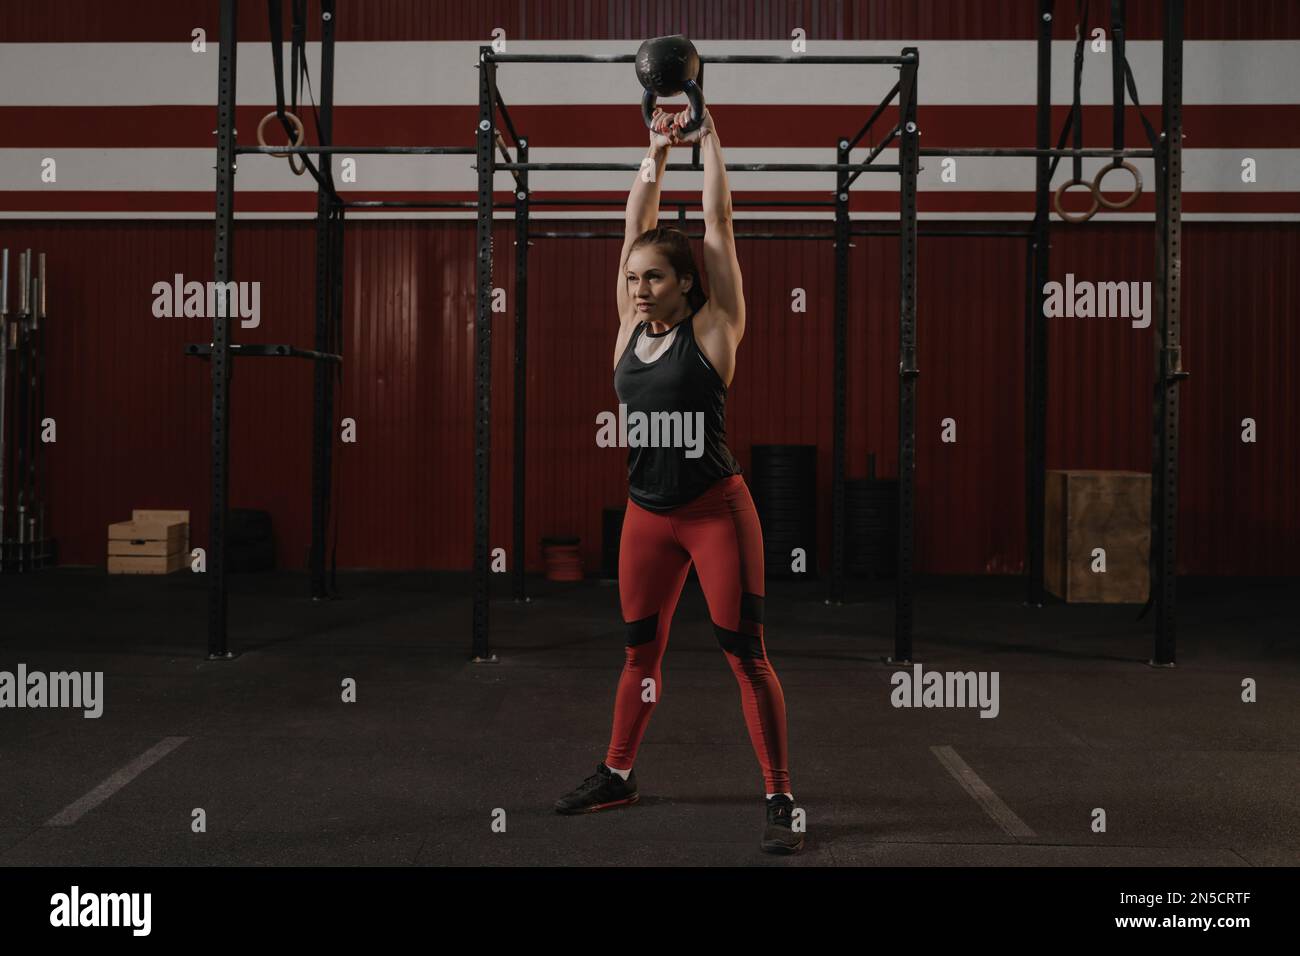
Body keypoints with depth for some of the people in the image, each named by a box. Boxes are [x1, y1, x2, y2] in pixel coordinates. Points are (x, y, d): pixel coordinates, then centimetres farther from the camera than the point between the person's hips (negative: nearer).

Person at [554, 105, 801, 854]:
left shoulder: (712, 328, -7)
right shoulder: (631, 329, 6)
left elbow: (718, 226, -7)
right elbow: (637, 227, 9)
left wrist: (711, 142, 0)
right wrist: (658, 152, 11)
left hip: (717, 510, -5)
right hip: (647, 515, 5)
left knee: (745, 653, -3)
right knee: (641, 650, 16)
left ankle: (781, 799, 3)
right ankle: (617, 774, 31)